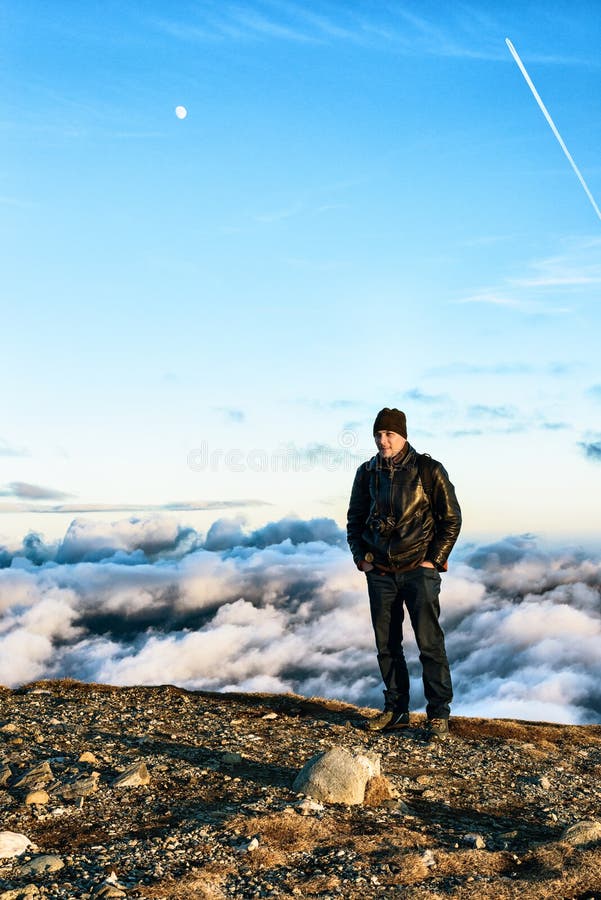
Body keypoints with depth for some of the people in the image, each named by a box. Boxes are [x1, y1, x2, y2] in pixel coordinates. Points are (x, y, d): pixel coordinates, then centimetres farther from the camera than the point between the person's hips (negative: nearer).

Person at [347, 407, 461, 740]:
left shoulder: (428, 470, -6)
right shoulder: (367, 473, 6)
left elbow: (451, 519, -3)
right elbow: (354, 519, 17)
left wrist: (433, 561, -7)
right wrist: (361, 558, 6)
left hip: (419, 570, -4)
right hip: (380, 573, 4)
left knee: (430, 643, -6)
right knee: (387, 644, 9)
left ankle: (439, 715, 3)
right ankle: (396, 710, 21)